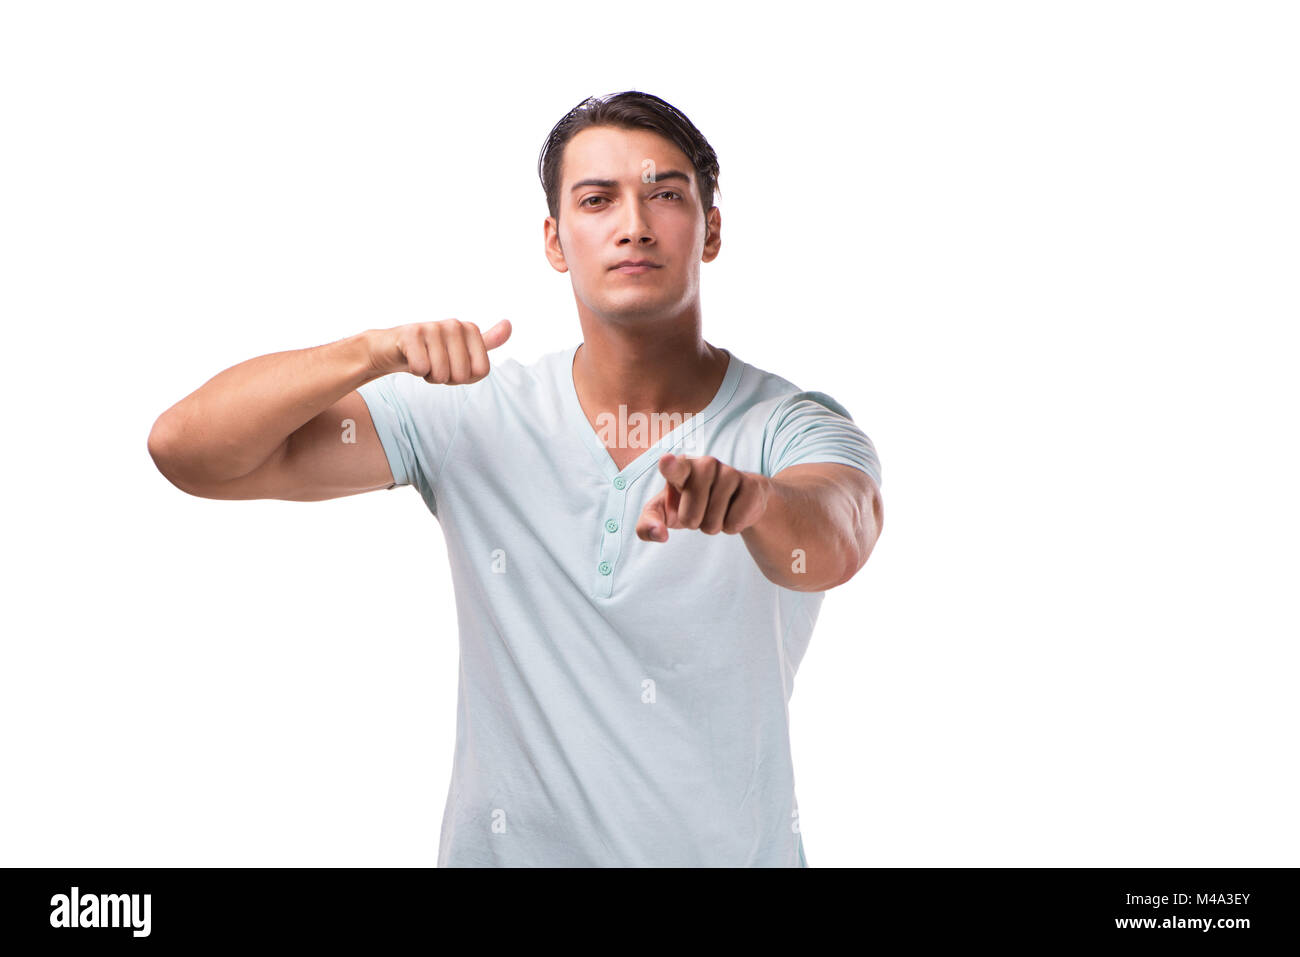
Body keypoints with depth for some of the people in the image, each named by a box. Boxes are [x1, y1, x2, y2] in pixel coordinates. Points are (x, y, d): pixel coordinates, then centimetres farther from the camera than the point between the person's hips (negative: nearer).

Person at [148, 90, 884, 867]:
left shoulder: (796, 429, -12)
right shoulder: (474, 421, -9)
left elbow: (834, 546, -33)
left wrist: (755, 499, -55)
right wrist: (377, 351, -30)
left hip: (738, 849, 0)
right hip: (506, 847, 1)